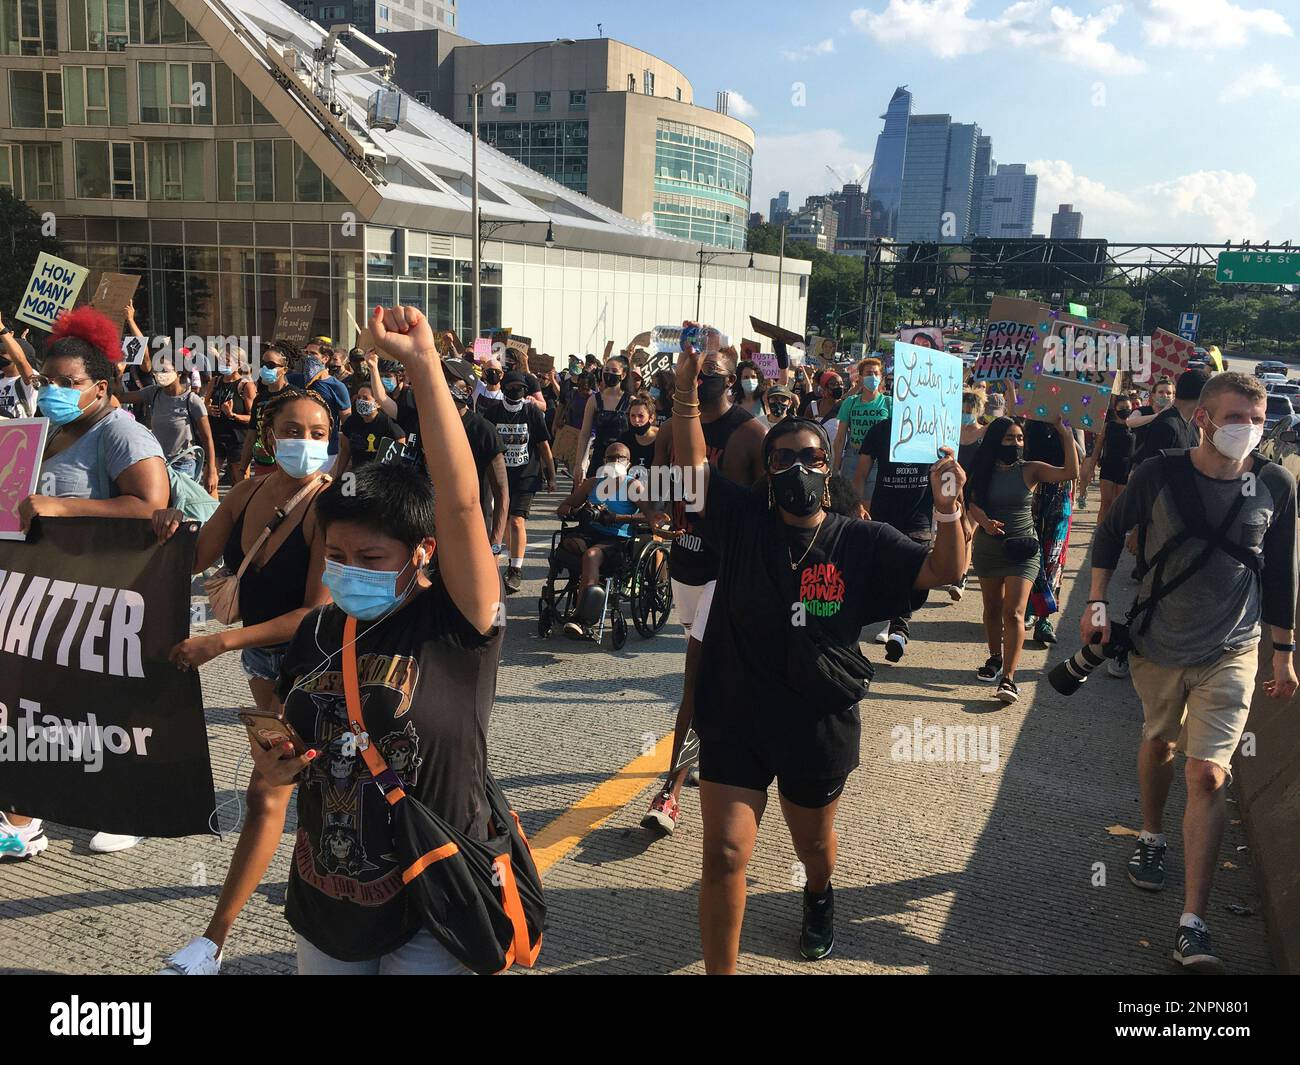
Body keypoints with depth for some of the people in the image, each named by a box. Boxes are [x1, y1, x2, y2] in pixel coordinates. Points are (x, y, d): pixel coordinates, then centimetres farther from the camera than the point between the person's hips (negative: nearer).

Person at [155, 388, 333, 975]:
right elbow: (193, 560, 2)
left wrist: (221, 641, -27)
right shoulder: (247, 492, -2)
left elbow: (319, 612, -26)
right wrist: (170, 529, -20)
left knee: (265, 795, -5)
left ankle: (214, 939, 3)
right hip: (262, 656, 7)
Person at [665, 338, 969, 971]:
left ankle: (819, 897, 61)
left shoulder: (862, 543, -4)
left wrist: (947, 510, -28)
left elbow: (943, 571, -10)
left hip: (820, 727, 2)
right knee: (724, 853, -7)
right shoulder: (742, 521, -4)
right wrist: (686, 393, -25)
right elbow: (693, 467, -13)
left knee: (812, 842, 25)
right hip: (735, 720, -1)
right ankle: (720, 971, 12)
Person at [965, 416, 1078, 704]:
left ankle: (1008, 678, -15)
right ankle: (995, 659, 36)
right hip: (987, 547, 3)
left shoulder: (1030, 470, -3)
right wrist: (985, 521, -26)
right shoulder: (983, 472, 2)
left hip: (1023, 549, -3)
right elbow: (972, 502, -5)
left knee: (1014, 612, -12)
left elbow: (1071, 472, -13)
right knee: (992, 607, 16)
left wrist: (1065, 433, -14)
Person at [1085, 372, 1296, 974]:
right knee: (1158, 744, 21)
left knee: (1207, 775, -9)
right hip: (1157, 645, 1)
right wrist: (1097, 602, -3)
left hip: (1230, 653, -1)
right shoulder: (1159, 475, -11)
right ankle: (1152, 838, 50)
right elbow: (1112, 532, 5)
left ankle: (1193, 926, -6)